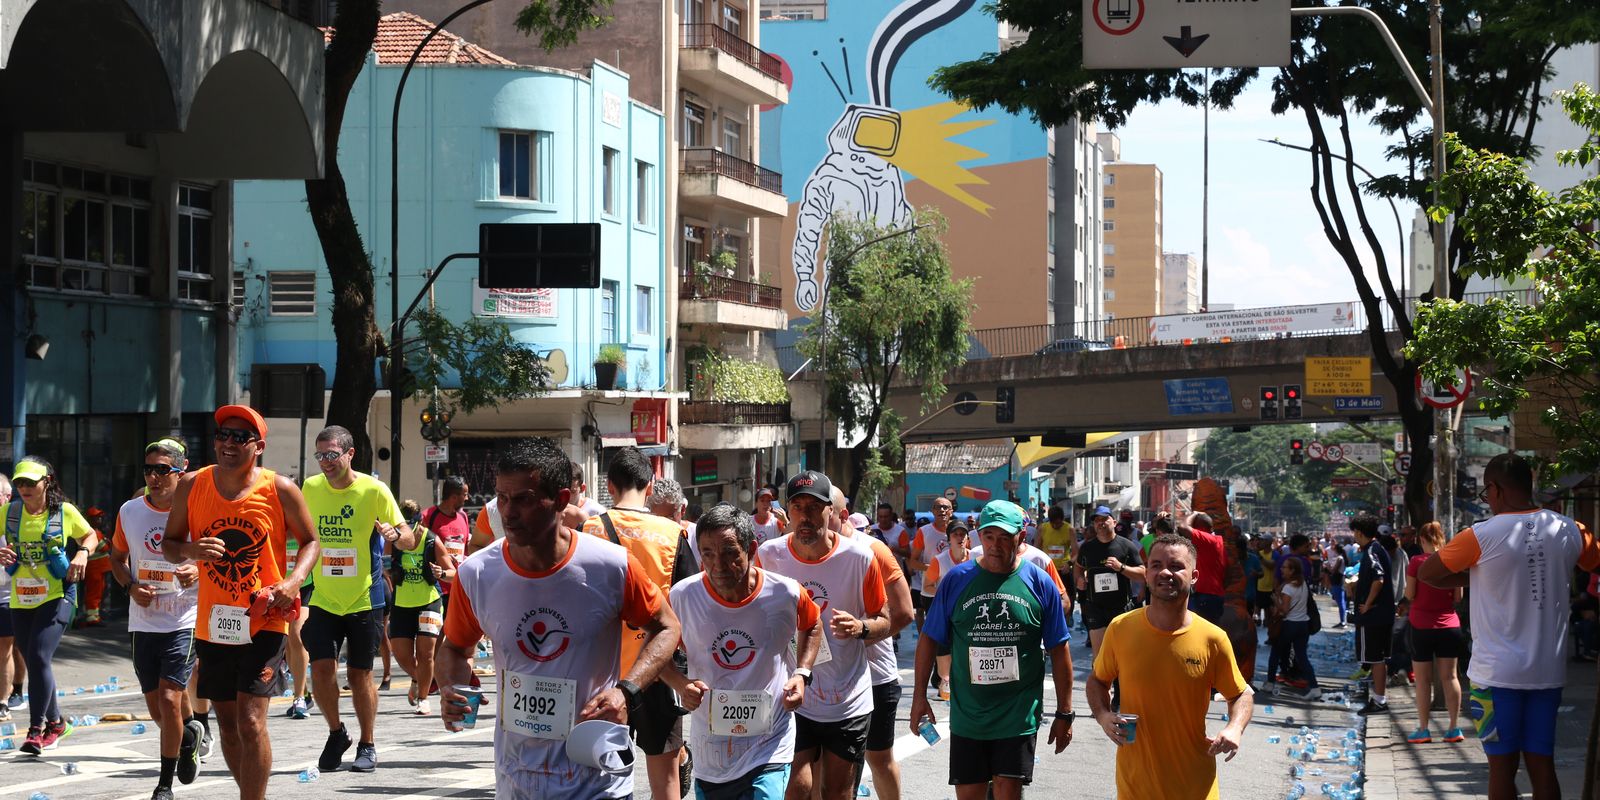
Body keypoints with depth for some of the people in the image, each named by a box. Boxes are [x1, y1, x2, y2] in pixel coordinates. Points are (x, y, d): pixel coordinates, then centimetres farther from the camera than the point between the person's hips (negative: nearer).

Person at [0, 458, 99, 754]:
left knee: (39, 657, -17)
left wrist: (82, 554, -10)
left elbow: (91, 536, 11)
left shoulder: (65, 512, -4)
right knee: (34, 662, 12)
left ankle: (36, 729, -10)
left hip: (56, 597, -4)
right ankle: (55, 722, 30)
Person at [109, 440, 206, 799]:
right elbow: (117, 557, 17)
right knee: (157, 708, 10)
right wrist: (131, 586, -2)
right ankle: (190, 732, 43)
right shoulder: (129, 511, 3)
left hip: (185, 621, -4)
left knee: (168, 698, -13)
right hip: (143, 622, 4)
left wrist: (199, 572, -20)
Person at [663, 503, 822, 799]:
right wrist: (680, 683, -14)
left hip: (769, 749, -2)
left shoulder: (786, 594, -11)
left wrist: (802, 674, -2)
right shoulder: (683, 596, -11)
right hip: (709, 750, 2)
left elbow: (812, 625, 12)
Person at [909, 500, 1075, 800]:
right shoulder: (956, 580, -1)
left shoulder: (1040, 583, -2)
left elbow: (1059, 651, 4)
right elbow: (929, 640, 7)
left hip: (1019, 716, -1)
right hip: (967, 715, 1)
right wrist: (920, 696, 3)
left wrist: (1064, 713, 4)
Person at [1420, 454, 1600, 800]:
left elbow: (1426, 573, -3)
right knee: (1541, 764, 8)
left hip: (1497, 672, -3)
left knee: (1502, 766, 4)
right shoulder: (1568, 530, -1)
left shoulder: (1482, 536, -12)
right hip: (1548, 670, 4)